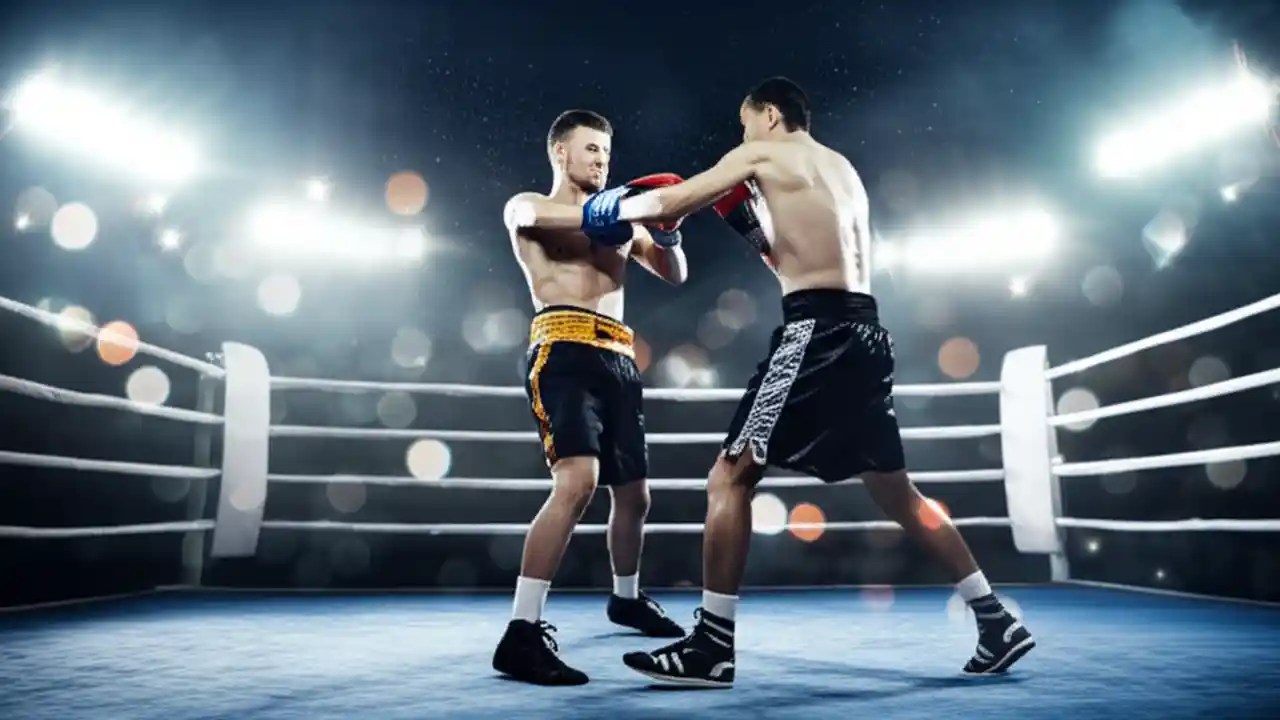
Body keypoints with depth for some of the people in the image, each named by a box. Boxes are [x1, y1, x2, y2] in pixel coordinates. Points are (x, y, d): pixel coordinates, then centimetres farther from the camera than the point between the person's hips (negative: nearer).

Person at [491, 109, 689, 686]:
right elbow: (538, 217, -15)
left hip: (618, 359, 7)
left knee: (633, 493, 15)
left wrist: (667, 234, 1)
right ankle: (523, 633, -23)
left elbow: (674, 274, 22)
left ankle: (626, 599, 40)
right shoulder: (525, 206, 11)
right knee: (577, 480, -27)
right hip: (565, 351, -6)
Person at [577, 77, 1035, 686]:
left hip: (817, 330, -8)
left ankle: (712, 645, -1)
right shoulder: (842, 169, 25)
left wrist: (603, 209, 18)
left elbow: (670, 205, 2)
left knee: (730, 476, -4)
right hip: (860, 328, 9)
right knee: (895, 490, 17)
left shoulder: (762, 155, 2)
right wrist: (754, 226, 24)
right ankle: (997, 621, 21)